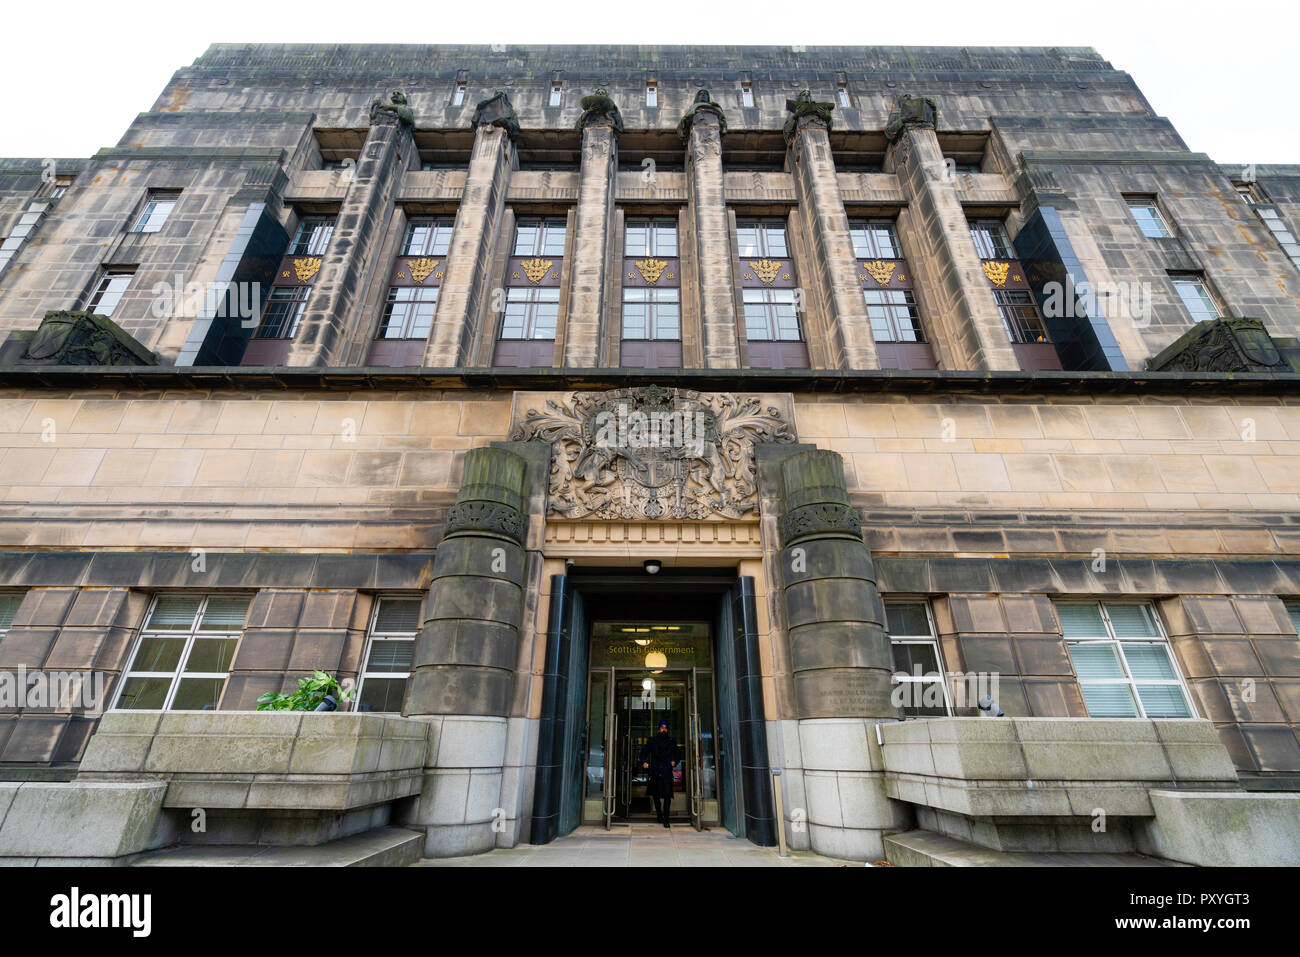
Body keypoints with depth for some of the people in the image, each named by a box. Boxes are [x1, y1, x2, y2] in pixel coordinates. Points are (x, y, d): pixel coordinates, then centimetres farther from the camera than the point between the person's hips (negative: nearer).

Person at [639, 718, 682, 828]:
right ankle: (659, 815, 31)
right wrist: (644, 762, -5)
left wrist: (675, 761, 5)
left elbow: (678, 753, 22)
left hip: (667, 773, -1)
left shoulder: (671, 742, 8)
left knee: (667, 795, -11)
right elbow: (644, 751, 11)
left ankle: (665, 819, -7)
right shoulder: (652, 741, 5)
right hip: (655, 772, 1)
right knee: (656, 795, 11)